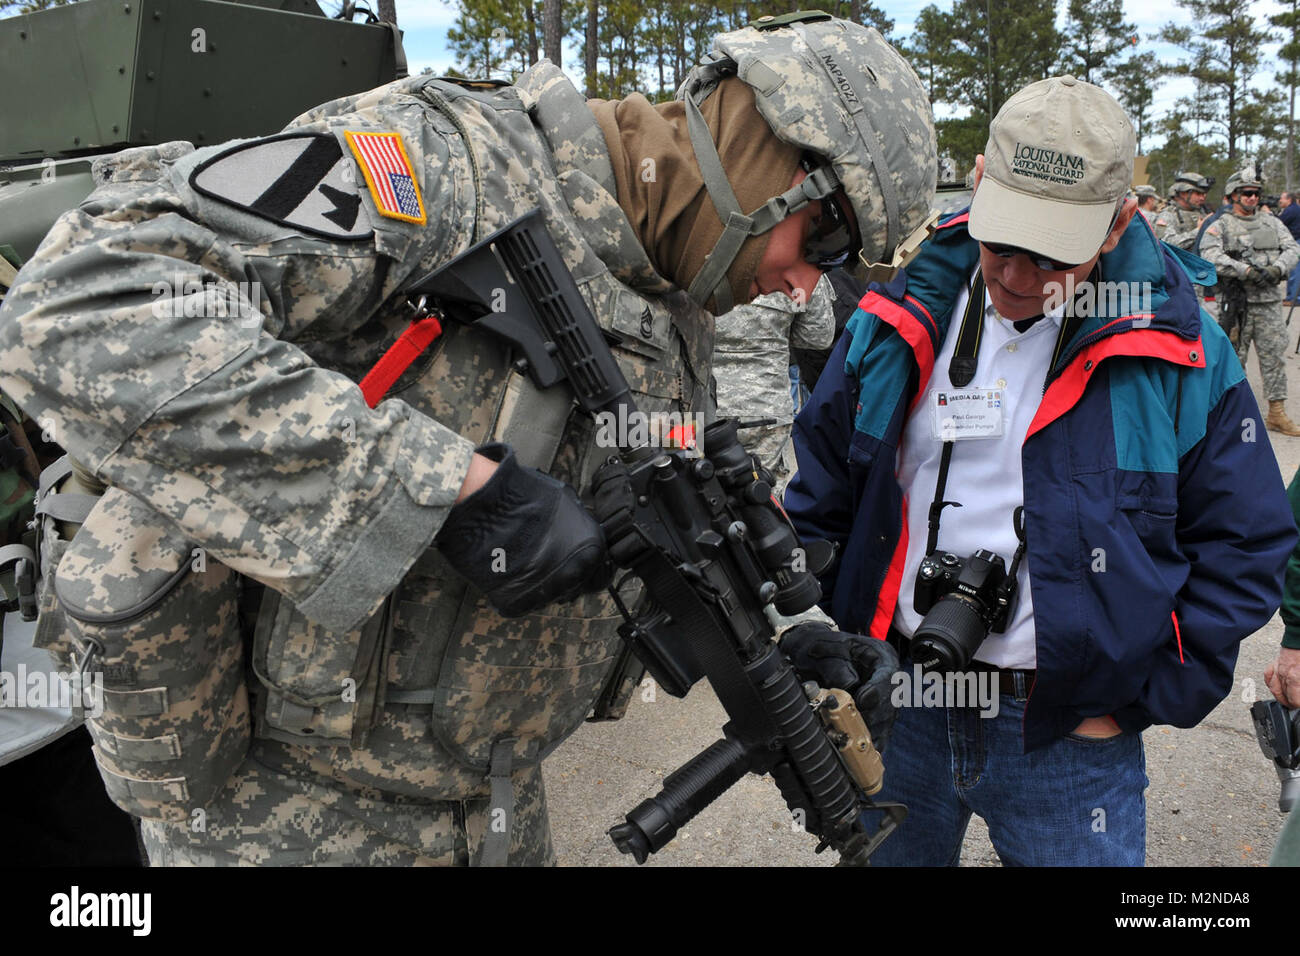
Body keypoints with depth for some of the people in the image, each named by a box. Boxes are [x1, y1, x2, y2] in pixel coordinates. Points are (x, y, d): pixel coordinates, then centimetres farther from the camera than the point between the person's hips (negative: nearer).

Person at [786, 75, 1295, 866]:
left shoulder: (1179, 356, -8)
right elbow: (820, 495, 5)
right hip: (896, 709, 3)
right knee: (882, 852, 21)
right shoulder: (903, 319, -3)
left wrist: (1141, 703, -6)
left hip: (1068, 739, -2)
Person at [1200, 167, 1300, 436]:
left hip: (1270, 302, 4)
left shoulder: (1271, 222, 14)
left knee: (1275, 355, 4)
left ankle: (1277, 413, 10)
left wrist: (1277, 269, -13)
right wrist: (1246, 271, -24)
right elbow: (1211, 257, -17)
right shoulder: (1220, 226, -1)